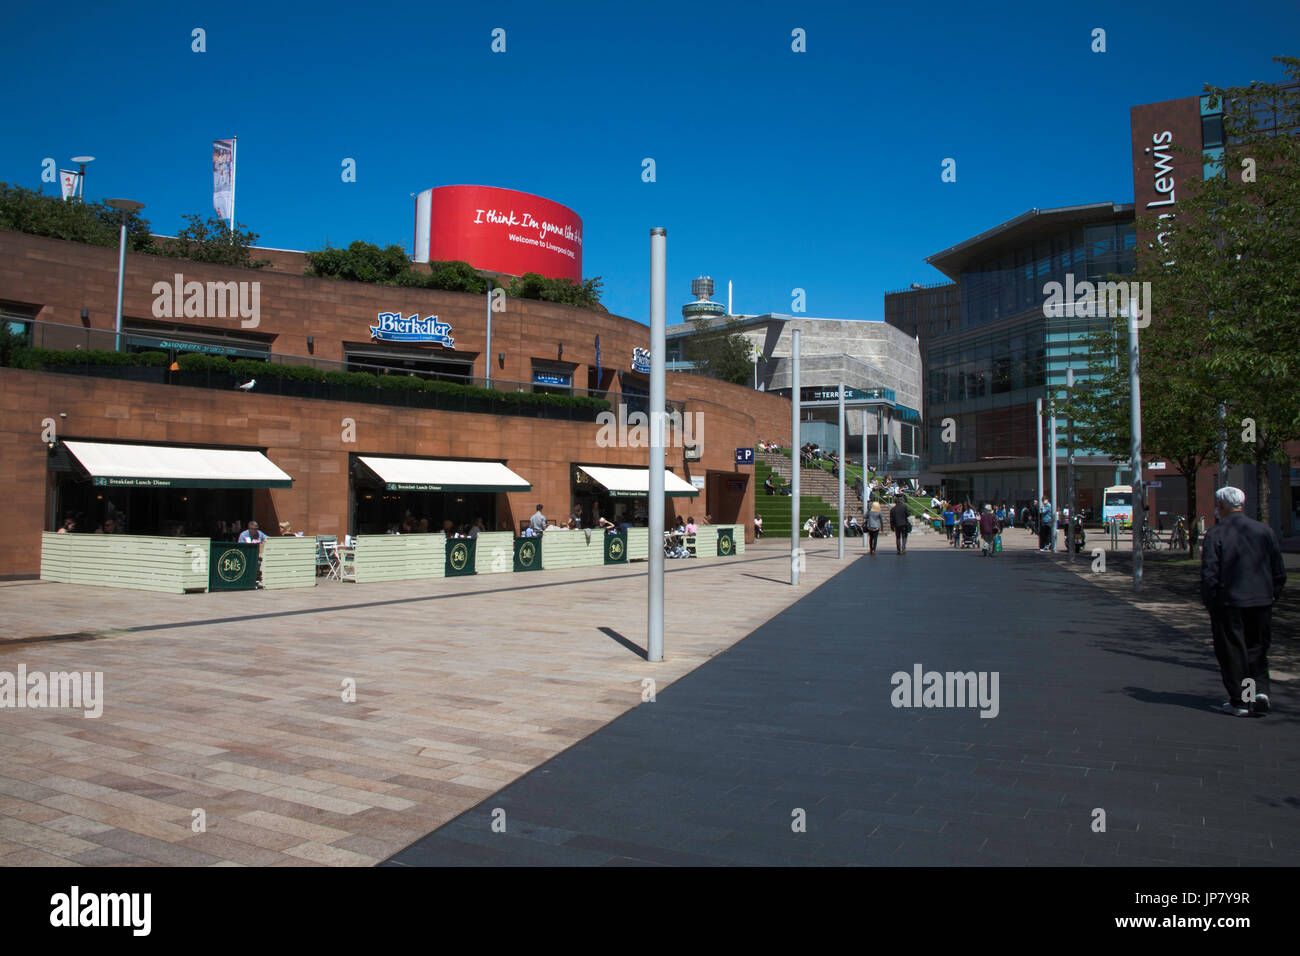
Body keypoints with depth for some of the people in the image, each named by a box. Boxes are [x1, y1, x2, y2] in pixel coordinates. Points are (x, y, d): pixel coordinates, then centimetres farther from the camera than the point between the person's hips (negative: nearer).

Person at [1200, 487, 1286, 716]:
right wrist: (1273, 594, 17)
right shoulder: (1265, 530, 3)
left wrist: (1208, 602, -2)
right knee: (1257, 650, 16)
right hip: (1261, 602, 4)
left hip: (1228, 603, -4)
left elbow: (1209, 574, -12)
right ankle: (1260, 690, 2)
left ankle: (1239, 701, 9)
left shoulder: (1215, 534, -10)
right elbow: (1279, 570, 7)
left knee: (1232, 652, 5)